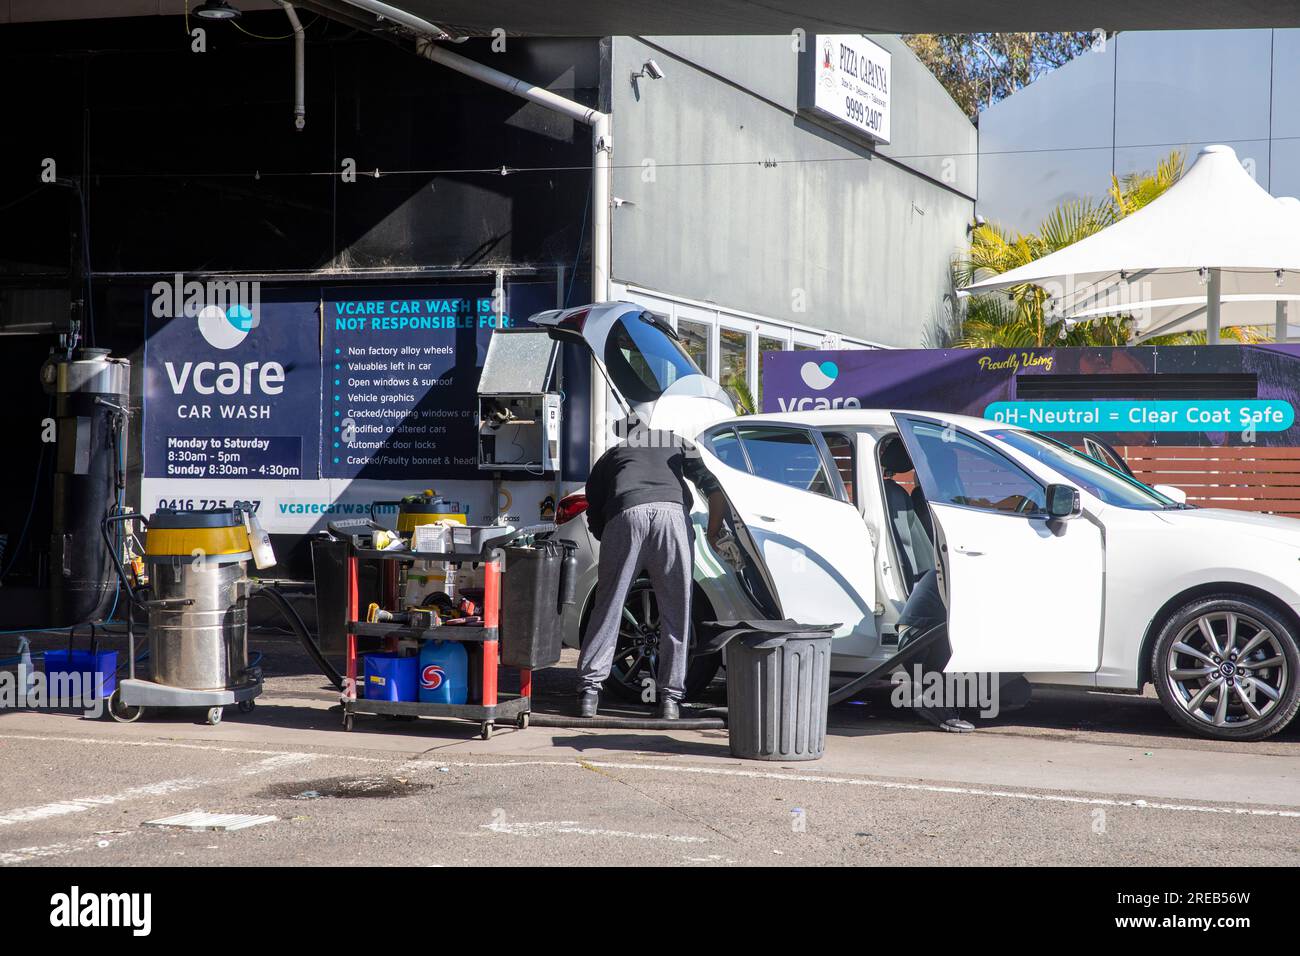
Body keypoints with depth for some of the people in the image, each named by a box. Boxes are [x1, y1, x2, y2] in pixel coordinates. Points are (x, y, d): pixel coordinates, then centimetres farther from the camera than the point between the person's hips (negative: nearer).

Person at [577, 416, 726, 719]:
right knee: (676, 613, 8)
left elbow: (594, 517, 30)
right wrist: (712, 535, 28)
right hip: (671, 513, 0)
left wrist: (606, 538, 46)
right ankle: (670, 696, 7)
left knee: (607, 607, 7)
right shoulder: (678, 445, 34)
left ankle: (589, 689, 3)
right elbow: (716, 489, 20)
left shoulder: (609, 457, 35)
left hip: (625, 516, 0)